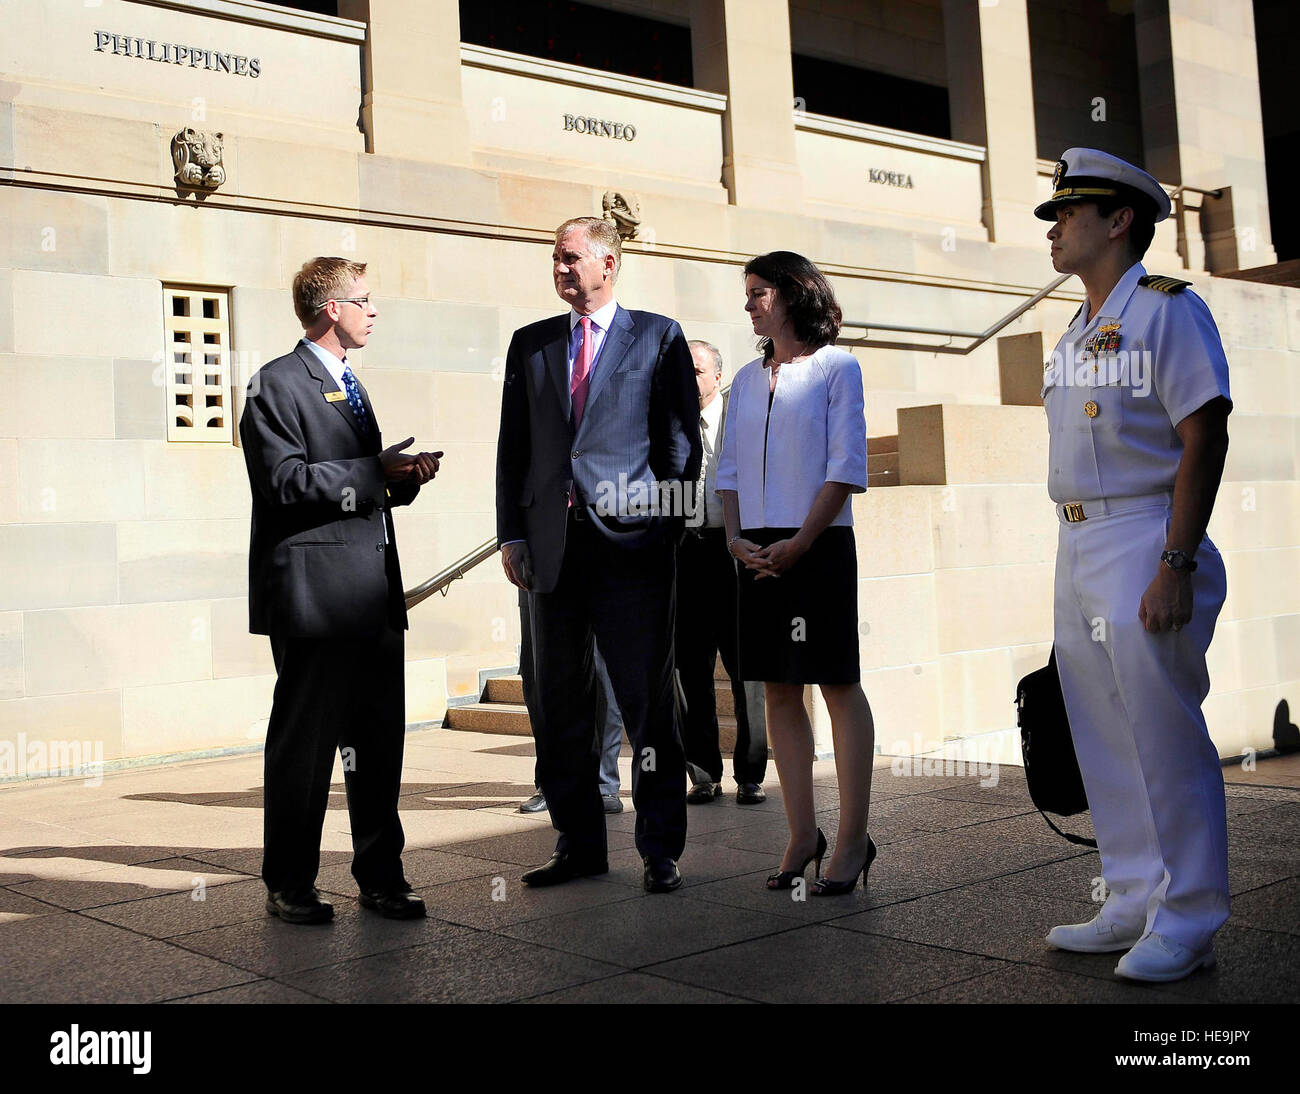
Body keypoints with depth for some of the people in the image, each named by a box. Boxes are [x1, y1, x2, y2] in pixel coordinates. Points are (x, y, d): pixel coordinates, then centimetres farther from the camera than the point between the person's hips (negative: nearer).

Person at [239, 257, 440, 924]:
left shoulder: (350, 386, 24)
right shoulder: (276, 384, -5)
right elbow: (286, 481, -17)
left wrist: (404, 477, 7)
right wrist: (374, 471, -17)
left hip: (374, 594, 8)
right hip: (316, 593, -8)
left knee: (380, 742, 9)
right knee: (304, 744, 1)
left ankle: (380, 876, 19)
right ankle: (289, 886, 13)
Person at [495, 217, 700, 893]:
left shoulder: (658, 336, 7)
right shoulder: (530, 344, 16)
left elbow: (681, 437, 4)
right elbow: (513, 446, 15)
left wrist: (668, 521, -4)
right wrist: (511, 534, 7)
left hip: (632, 541, -4)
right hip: (553, 546, 4)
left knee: (647, 703, -1)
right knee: (560, 706, 8)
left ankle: (660, 850, 9)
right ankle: (579, 844, 19)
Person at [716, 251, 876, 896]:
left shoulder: (835, 367, 0)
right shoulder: (747, 379, 17)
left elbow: (847, 467, -8)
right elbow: (729, 469, 16)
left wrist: (799, 542, -14)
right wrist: (735, 536, -1)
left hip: (817, 546, -6)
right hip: (758, 553, 6)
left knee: (839, 686, -3)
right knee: (779, 691, 6)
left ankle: (853, 839, 2)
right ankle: (802, 834, 13)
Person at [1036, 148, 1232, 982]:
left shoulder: (1168, 309, -6)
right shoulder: (1077, 333, 18)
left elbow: (1205, 440, -14)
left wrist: (1176, 565, -21)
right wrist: (1076, 565, 14)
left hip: (1145, 544, -9)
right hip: (1078, 545, 9)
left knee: (1166, 735, -5)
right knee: (1105, 740, 10)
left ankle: (1187, 923, 4)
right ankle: (1135, 905, 20)